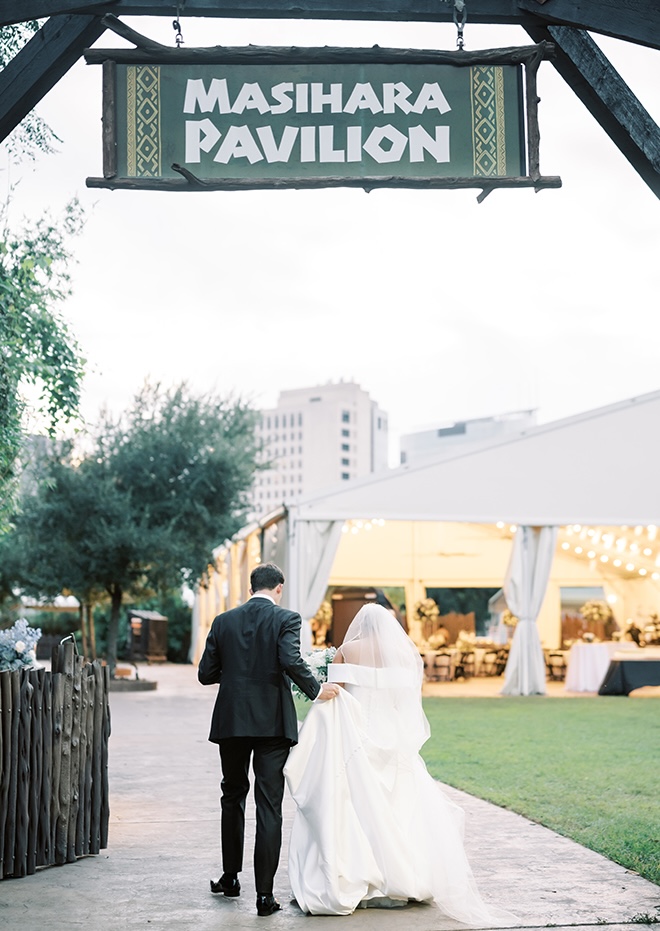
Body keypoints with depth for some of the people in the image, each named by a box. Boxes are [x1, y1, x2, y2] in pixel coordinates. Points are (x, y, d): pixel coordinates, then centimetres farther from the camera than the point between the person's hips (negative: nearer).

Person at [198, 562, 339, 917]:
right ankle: (264, 894, -2)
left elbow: (206, 673, 5)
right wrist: (316, 690, -7)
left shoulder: (223, 621, 5)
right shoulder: (286, 619, -5)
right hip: (272, 724, -3)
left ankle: (231, 877, 30)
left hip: (231, 722, 3)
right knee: (269, 807, 0)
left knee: (233, 797, 21)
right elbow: (291, 661, -21)